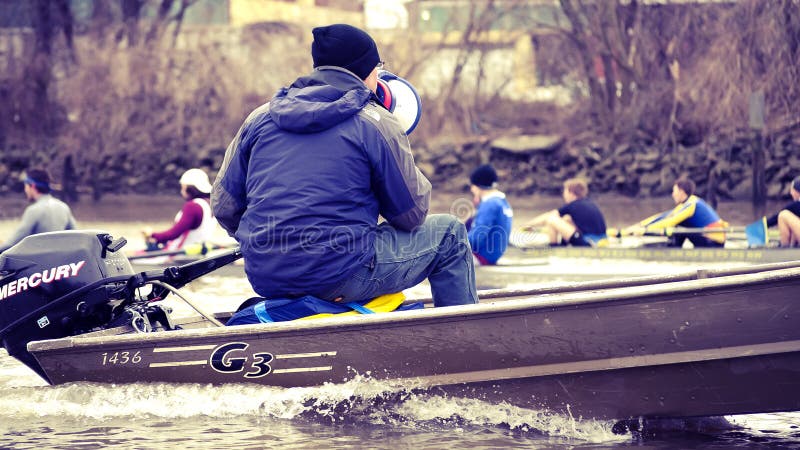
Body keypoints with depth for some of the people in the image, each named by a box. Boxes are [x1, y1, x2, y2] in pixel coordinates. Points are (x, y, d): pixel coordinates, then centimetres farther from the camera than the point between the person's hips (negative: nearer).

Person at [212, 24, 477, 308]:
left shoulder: (260, 117, 10)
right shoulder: (376, 122, -3)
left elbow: (224, 205, 12)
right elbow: (411, 214, 1)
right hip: (338, 280, -6)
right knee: (448, 233, 13)